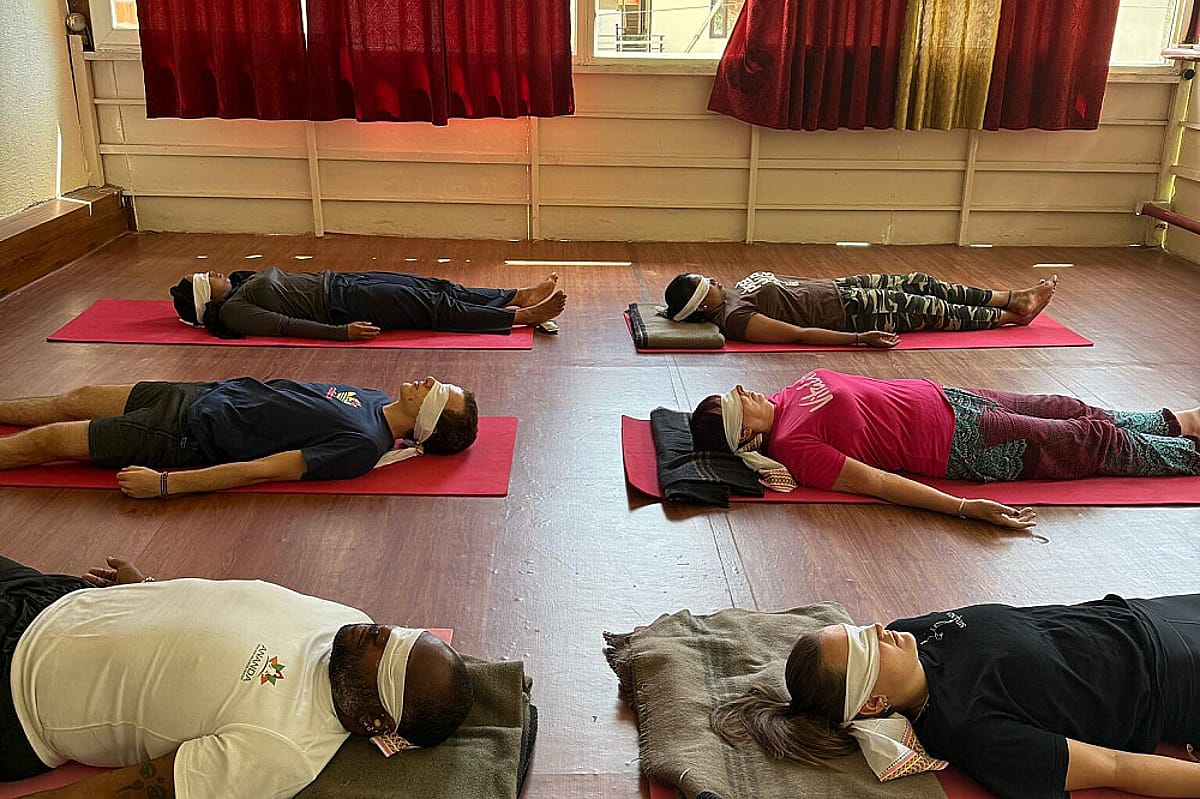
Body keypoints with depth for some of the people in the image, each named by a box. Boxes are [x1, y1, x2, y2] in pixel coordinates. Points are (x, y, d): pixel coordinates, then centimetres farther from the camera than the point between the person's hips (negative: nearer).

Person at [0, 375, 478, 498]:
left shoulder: (362, 445, -28)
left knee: (49, 439, 2)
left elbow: (262, 470, -30)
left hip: (194, 436, -7)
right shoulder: (376, 401, -3)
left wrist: (162, 484, -29)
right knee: (74, 401, 19)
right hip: (210, 393, 7)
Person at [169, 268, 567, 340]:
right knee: (433, 307, -16)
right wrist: (341, 331, -27)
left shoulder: (245, 282, 21)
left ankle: (521, 296, -4)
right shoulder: (231, 311, -7)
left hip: (334, 282, 9)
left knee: (435, 287, -3)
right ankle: (524, 316, -16)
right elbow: (286, 325, -18)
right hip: (336, 303, -9)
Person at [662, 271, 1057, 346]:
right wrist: (858, 339, -29)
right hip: (846, 312, -9)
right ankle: (1013, 314, 24)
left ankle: (1011, 297, 26)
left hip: (838, 288, 9)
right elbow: (798, 334, -28)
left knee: (921, 284, 11)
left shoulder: (730, 292, 2)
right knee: (931, 310, 2)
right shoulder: (734, 318, -26)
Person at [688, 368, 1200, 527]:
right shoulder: (795, 448, -26)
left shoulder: (785, 401, -3)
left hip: (942, 399, 7)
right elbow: (877, 483, -30)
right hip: (964, 446, -7)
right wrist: (966, 508, -35)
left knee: (1070, 411, 22)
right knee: (1098, 442, 8)